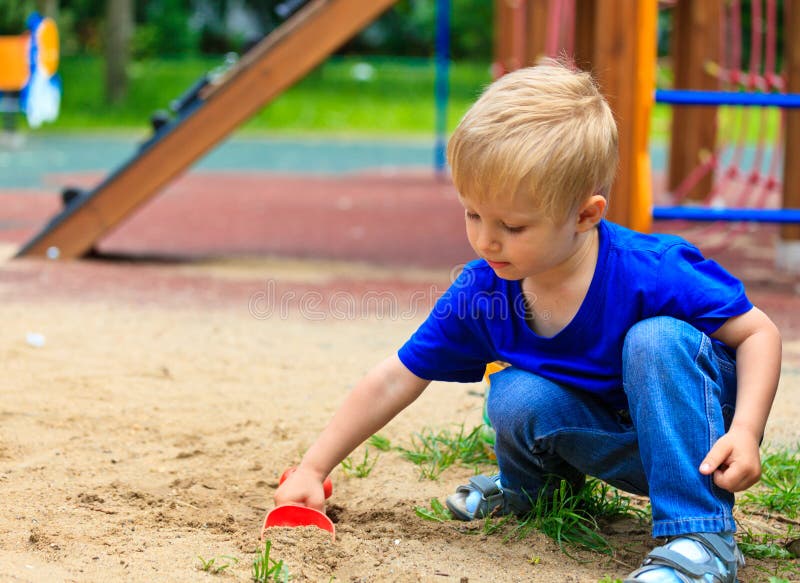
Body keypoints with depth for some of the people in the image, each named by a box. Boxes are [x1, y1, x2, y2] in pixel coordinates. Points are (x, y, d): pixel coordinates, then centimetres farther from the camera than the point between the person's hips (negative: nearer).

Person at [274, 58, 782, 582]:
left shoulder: (649, 273, -29)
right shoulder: (481, 293, -15)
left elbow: (759, 333, -19)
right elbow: (394, 381, -7)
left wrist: (745, 431, -33)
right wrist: (313, 469, -8)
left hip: (696, 431, -4)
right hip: (616, 446, 4)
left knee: (656, 340, -33)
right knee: (514, 399, -25)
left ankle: (702, 538, -30)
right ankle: (535, 480, 11)